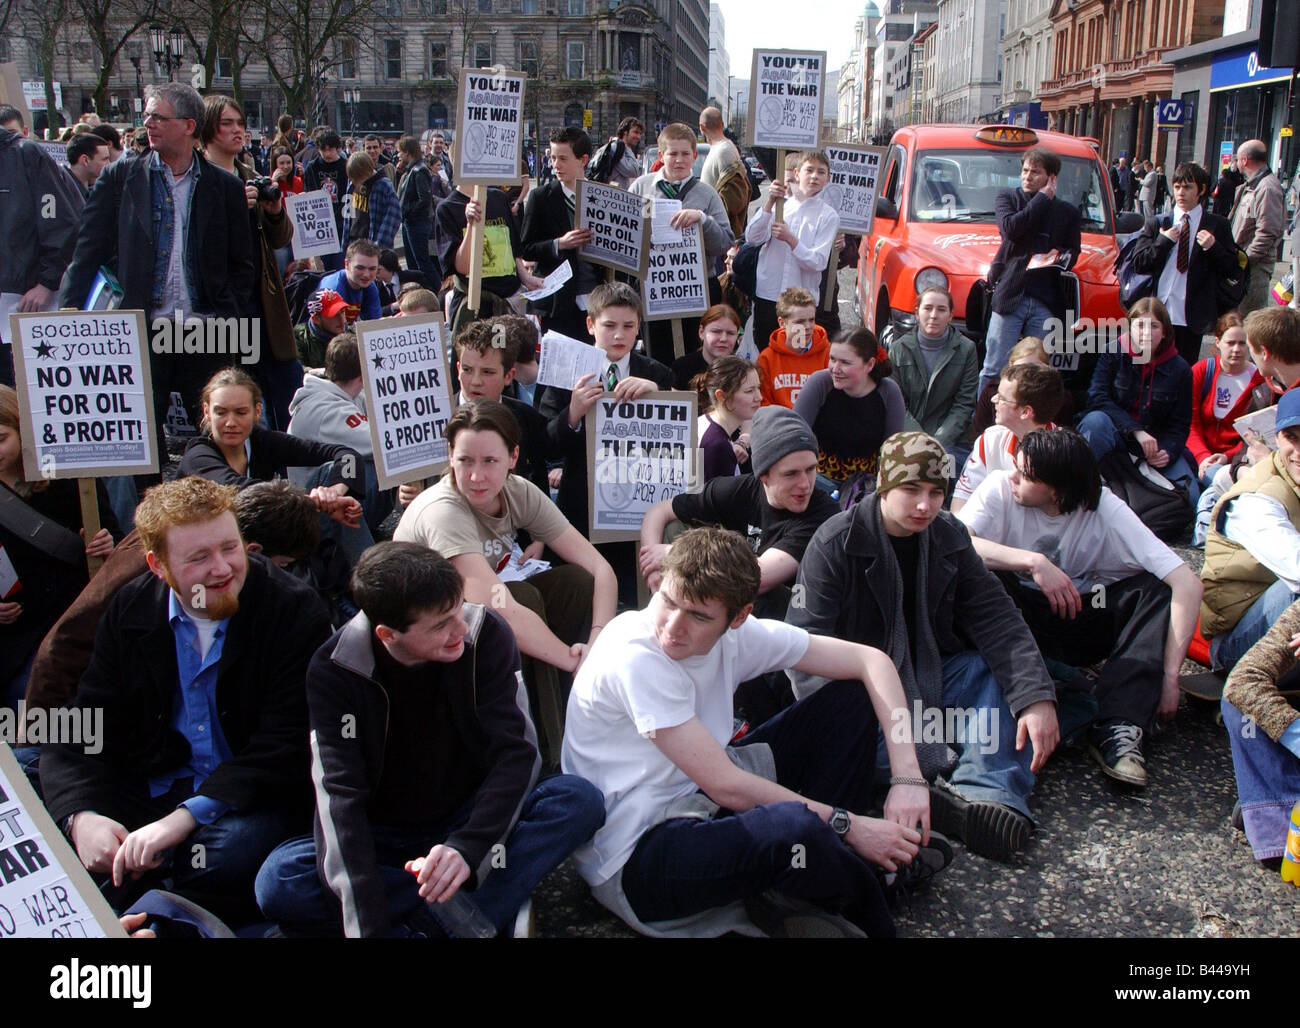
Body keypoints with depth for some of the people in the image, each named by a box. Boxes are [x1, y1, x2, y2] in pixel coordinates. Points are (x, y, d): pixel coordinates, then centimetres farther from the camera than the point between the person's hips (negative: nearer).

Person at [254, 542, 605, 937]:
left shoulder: (486, 634, -15)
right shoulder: (334, 668, -17)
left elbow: (516, 753, -18)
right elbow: (339, 794, -24)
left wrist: (467, 848, -35)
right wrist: (369, 926, -34)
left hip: (470, 821, 1)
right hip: (382, 838, 0)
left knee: (579, 800, -27)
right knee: (277, 882, -30)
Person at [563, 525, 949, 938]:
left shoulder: (740, 633, -6)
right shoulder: (632, 659, -25)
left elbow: (870, 660, -3)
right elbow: (726, 787, -25)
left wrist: (908, 779, -15)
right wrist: (849, 825, -20)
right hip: (634, 859, -8)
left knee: (852, 696, 3)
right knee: (792, 826, -37)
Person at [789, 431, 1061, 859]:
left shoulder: (950, 537, 4)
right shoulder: (835, 543, -10)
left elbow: (996, 620, -6)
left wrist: (1036, 696, -22)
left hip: (934, 675, 5)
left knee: (1007, 672, -19)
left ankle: (989, 794, -38)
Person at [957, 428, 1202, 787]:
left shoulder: (1105, 511, -16)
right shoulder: (1000, 488, -14)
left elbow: (1188, 584, -23)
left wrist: (1169, 677, -30)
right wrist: (1033, 562, -39)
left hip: (1080, 623, 1)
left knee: (1155, 590, -23)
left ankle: (1116, 727, -32)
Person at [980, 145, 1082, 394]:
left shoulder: (1068, 212, 15)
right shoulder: (1008, 198, 11)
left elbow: (1073, 252, 15)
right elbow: (1010, 228, -9)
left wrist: (1061, 257, -9)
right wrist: (1043, 198, -1)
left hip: (1046, 302, 2)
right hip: (1009, 295, -2)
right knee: (993, 369, -4)